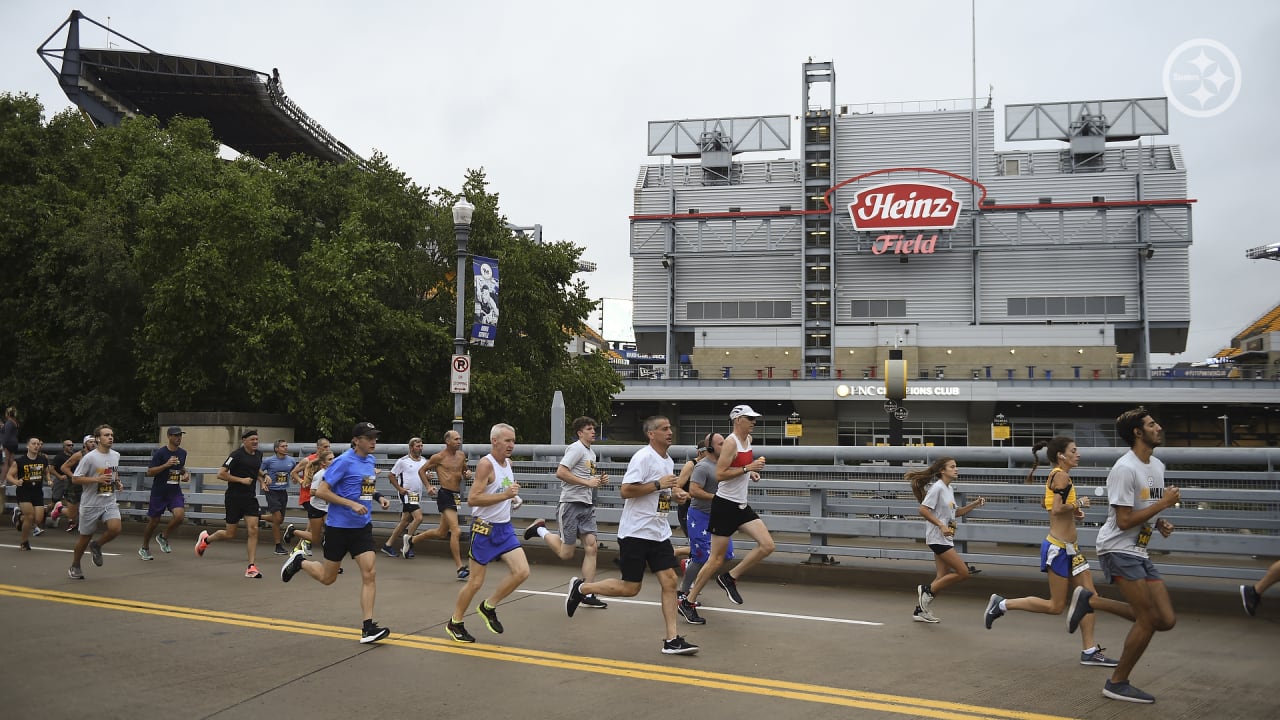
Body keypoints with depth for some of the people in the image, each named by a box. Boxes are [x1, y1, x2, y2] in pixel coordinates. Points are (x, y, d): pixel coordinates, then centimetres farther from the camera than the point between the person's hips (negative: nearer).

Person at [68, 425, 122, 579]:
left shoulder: (116, 455, 7)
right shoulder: (89, 457, -12)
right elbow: (75, 479, -12)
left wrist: (118, 483, 6)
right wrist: (97, 479, -22)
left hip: (110, 503, 4)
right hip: (91, 504, -4)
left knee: (115, 528, -19)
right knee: (85, 537, 7)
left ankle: (96, 546, 12)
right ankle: (74, 567, 30)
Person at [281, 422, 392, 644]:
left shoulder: (370, 461, 7)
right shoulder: (344, 461, -15)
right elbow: (321, 491, -17)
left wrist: (377, 497, 5)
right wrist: (352, 504, -24)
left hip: (362, 526, 5)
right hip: (339, 526, -5)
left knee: (369, 573, -8)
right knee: (327, 577, 10)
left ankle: (368, 627, -5)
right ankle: (300, 561, 39)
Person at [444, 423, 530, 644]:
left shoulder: (508, 463, 9)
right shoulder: (486, 464, -17)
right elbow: (472, 499, -25)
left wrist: (512, 497, 11)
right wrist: (504, 495, -27)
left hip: (504, 527, 7)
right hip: (484, 529, -7)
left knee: (522, 571, -5)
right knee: (476, 582, 1)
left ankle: (488, 606, 14)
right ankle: (455, 623, 20)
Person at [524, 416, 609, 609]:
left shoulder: (591, 453, 18)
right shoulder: (576, 448, -10)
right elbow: (560, 472, -20)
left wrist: (599, 481, 9)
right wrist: (587, 482, -19)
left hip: (587, 506, 8)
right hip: (571, 504, -8)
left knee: (591, 548, -2)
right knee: (566, 554, -2)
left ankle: (588, 596, 3)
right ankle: (540, 530, 21)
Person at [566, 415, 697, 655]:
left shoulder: (668, 461, 14)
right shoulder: (643, 457, -14)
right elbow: (625, 491, -21)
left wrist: (674, 495, 6)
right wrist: (658, 484, -22)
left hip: (659, 533, 8)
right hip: (635, 532, -8)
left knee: (669, 581, -1)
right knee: (630, 588, -1)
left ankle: (671, 640, 3)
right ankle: (581, 588, 19)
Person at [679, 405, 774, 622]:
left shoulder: (748, 439, 11)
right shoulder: (730, 443, -15)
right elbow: (719, 474, -22)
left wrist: (750, 472, 11)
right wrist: (747, 468, -23)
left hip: (742, 506, 8)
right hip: (725, 506, -8)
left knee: (767, 545, -6)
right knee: (716, 560, -2)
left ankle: (730, 578, 9)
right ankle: (689, 602, 11)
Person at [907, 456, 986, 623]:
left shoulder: (948, 489, 14)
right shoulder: (937, 487, -14)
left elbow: (955, 513, 24)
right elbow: (923, 510, -19)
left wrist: (975, 504, 13)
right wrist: (941, 525, -24)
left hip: (946, 538, 9)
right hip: (938, 538, -9)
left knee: (943, 576, 8)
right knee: (963, 573, -11)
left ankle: (920, 611, 14)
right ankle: (927, 590, 0)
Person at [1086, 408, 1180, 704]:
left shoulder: (1157, 466, 11)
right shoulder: (1125, 469, -18)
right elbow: (1124, 521, -20)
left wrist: (1160, 523, 4)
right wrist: (1163, 504, -16)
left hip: (1139, 552, 9)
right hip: (1118, 550, -9)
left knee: (1166, 621, 2)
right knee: (1149, 620, -10)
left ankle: (1090, 601, 14)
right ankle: (1118, 684, 6)